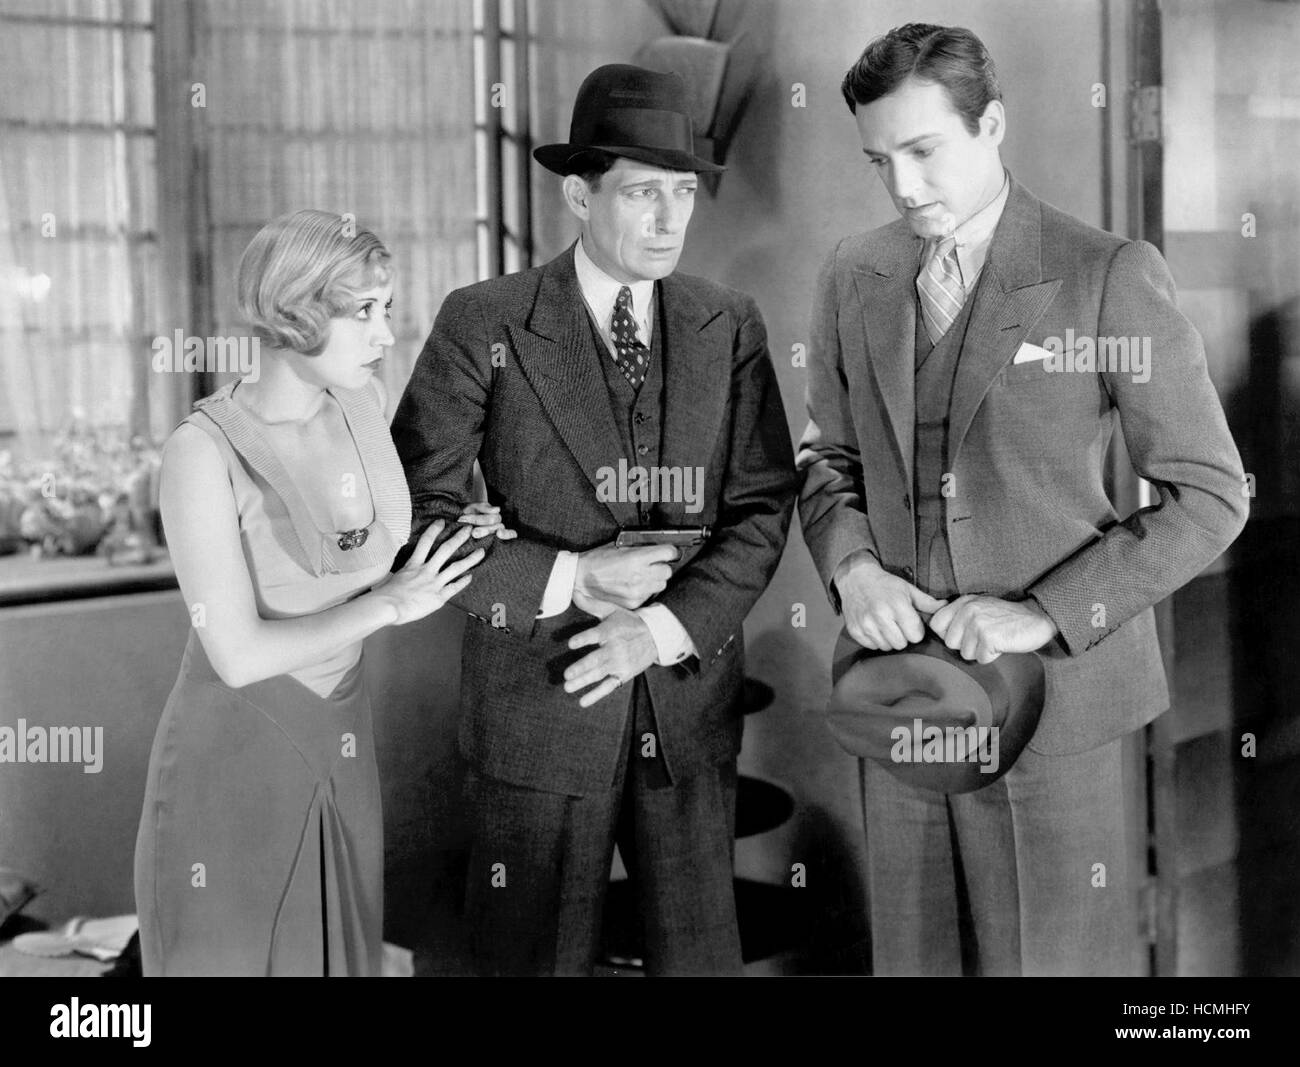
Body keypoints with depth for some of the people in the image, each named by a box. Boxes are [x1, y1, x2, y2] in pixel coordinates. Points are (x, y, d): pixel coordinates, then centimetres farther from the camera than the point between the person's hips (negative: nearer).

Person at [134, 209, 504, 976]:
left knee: (347, 952, 13)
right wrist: (391, 604, -15)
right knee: (233, 957, 6)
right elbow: (239, 654, -22)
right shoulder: (205, 451, -20)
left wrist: (462, 541, -2)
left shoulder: (363, 398, -2)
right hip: (233, 762, -6)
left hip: (342, 750, 6)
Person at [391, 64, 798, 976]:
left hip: (690, 696, 3)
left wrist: (669, 626, -13)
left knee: (701, 951, 12)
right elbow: (417, 514, -8)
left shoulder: (730, 328, 5)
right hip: (538, 700, -3)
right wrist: (570, 579, -17)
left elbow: (764, 506, 1)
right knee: (537, 956, 8)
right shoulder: (484, 325, -6)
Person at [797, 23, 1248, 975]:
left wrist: (1046, 614, -17)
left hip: (1053, 692, -4)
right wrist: (852, 567, -7)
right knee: (912, 951, 12)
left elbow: (1208, 495, -8)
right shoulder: (853, 276, 6)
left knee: (1048, 954, 5)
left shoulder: (1112, 277, -10)